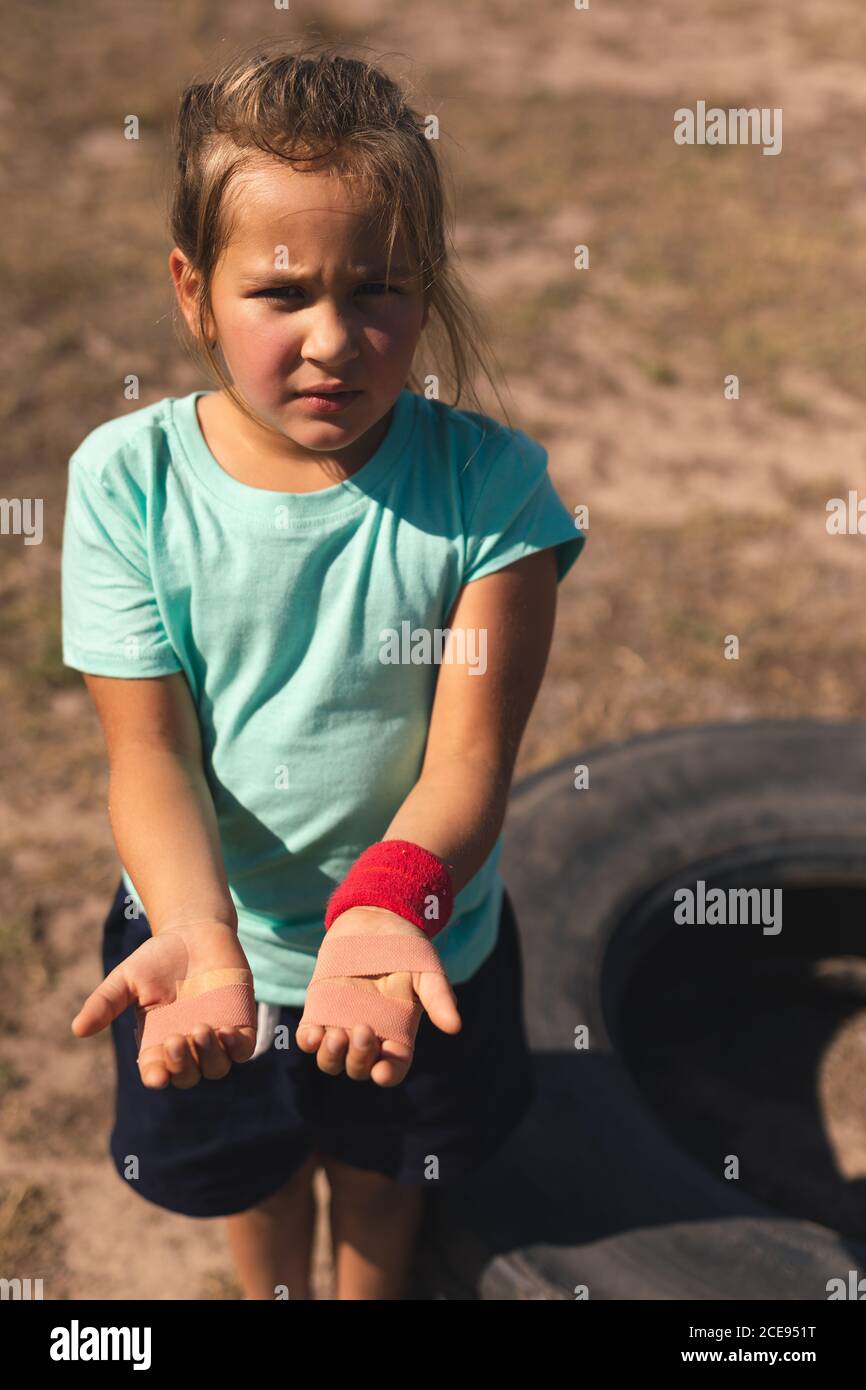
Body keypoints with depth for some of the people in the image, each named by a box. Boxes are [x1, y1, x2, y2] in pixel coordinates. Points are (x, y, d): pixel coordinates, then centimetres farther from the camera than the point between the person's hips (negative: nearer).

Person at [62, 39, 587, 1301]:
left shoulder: (486, 482, -21)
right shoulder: (129, 481, -19)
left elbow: (472, 751, -24)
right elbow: (151, 753, -20)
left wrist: (386, 903, -43)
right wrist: (199, 936, -38)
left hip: (423, 942, 0)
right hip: (219, 931, 1)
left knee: (385, 1161, 29)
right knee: (247, 1168, 29)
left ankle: (370, 1293, 62)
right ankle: (273, 1293, 63)